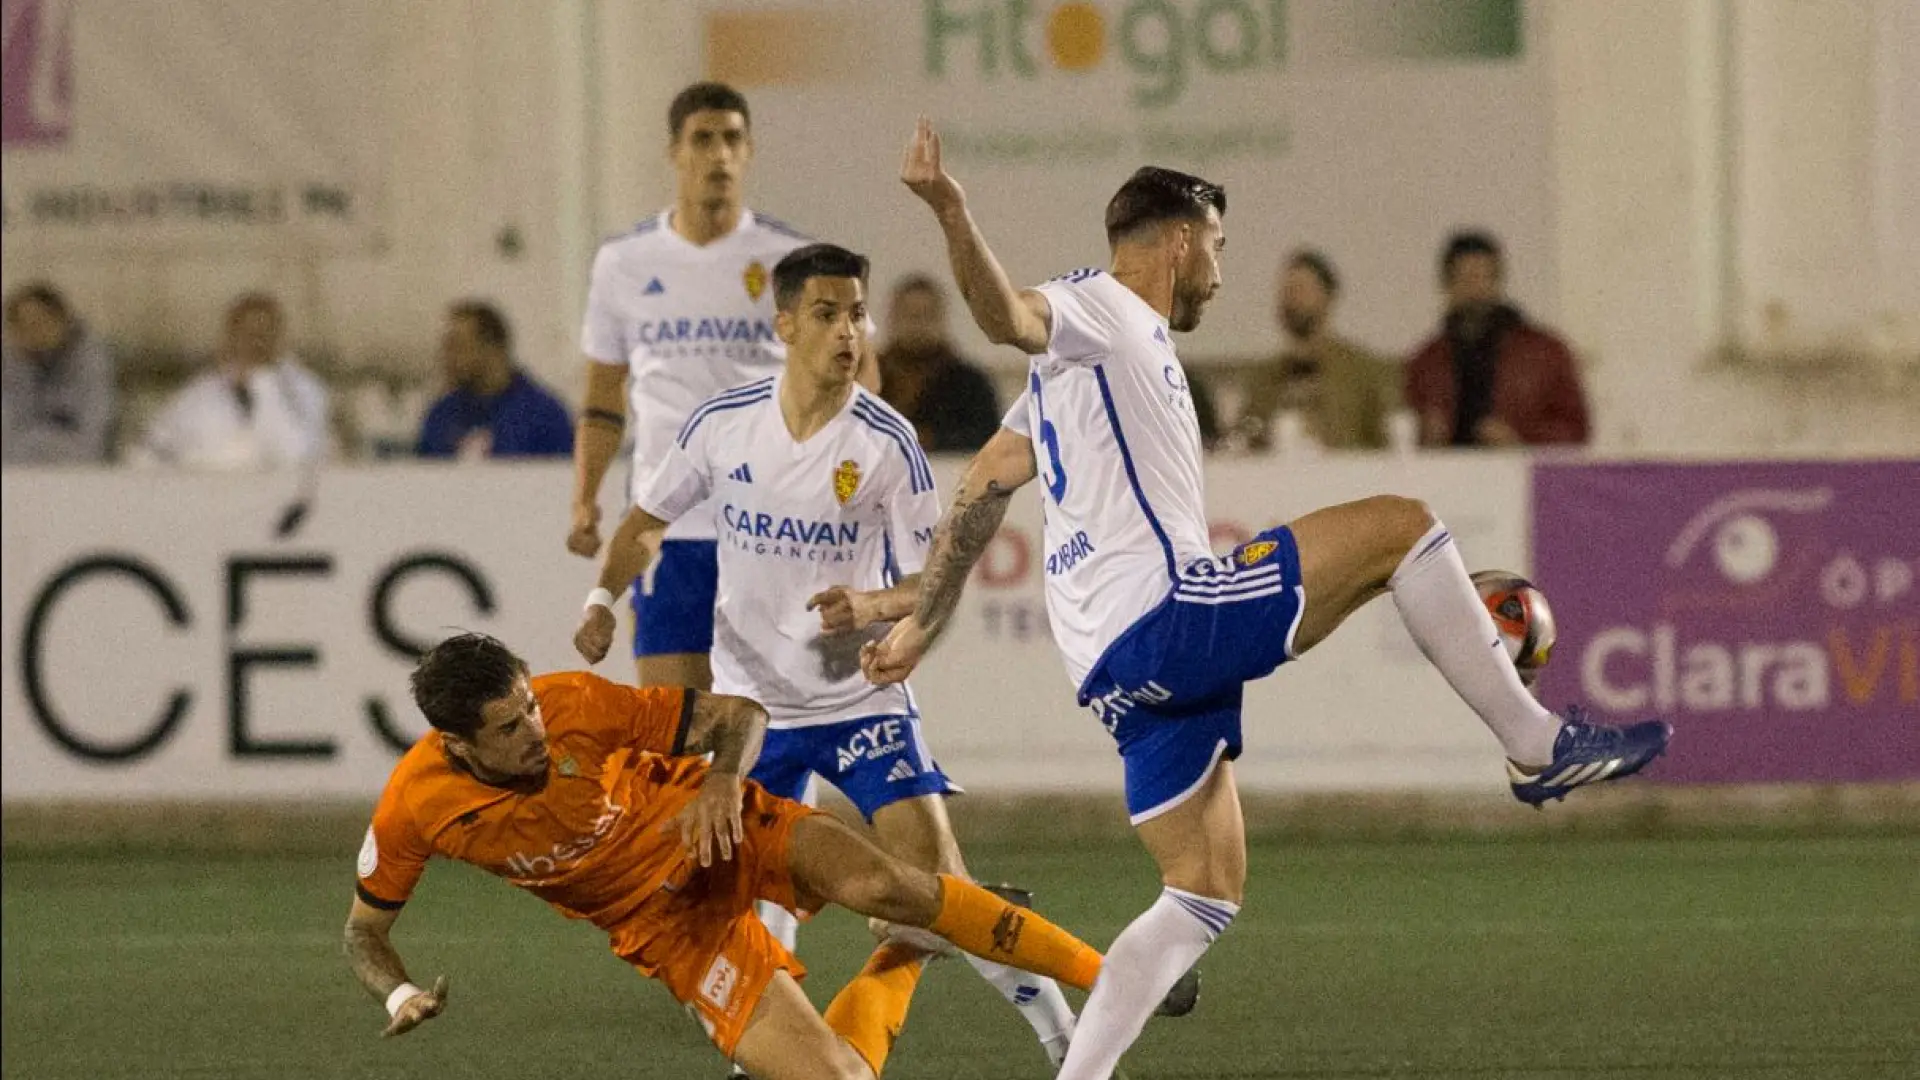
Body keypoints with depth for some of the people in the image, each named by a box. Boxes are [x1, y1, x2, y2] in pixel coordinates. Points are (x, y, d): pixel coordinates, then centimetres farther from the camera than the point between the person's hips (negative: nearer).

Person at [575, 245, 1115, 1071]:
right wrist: (602, 597, -6)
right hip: (750, 701, 3)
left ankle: (1054, 1023, 0)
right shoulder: (722, 423, -4)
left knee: (932, 872, -13)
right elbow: (648, 521, 10)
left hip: (860, 695, -3)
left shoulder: (887, 443, -11)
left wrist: (874, 605, -27)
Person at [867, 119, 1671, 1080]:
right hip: (1167, 613, -10)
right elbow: (1006, 315, -22)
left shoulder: (1072, 370, 29)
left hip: (1122, 666, 10)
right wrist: (950, 214, -40)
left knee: (1204, 898, 13)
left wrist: (921, 624, 27)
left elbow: (978, 496, 27)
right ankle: (1537, 747, -3)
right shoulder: (1101, 308, 0)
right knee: (1399, 526, -7)